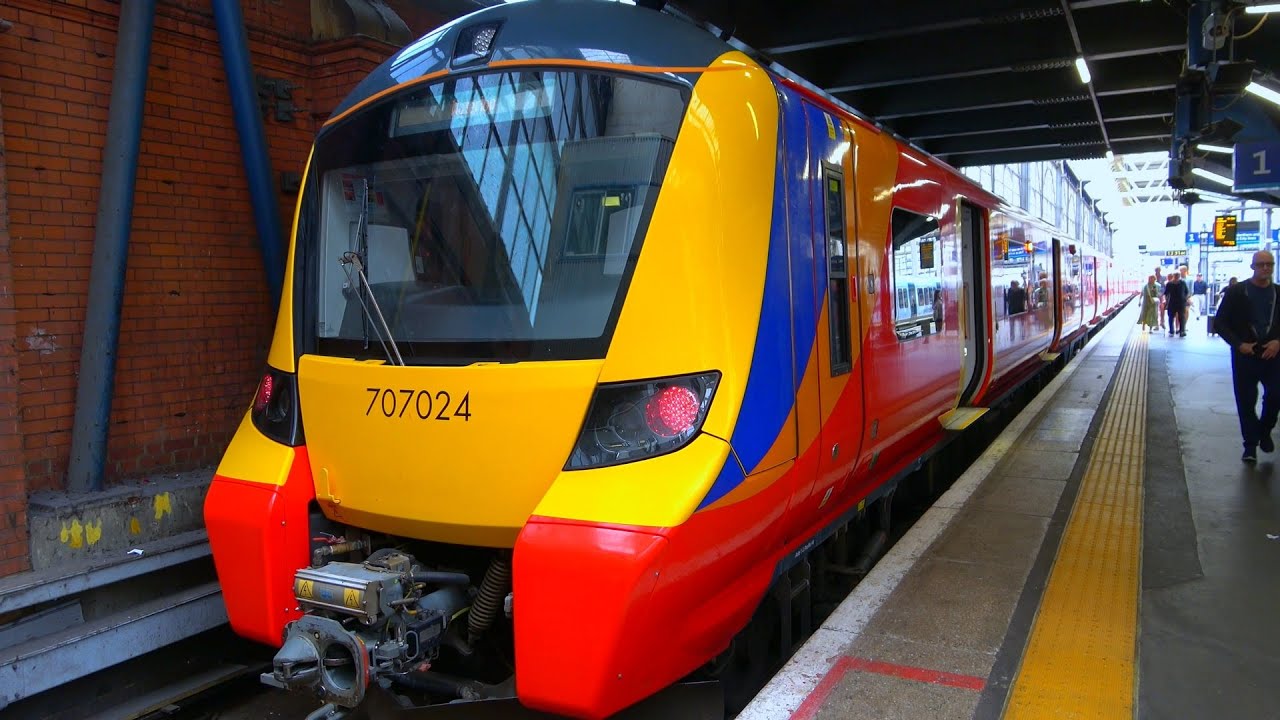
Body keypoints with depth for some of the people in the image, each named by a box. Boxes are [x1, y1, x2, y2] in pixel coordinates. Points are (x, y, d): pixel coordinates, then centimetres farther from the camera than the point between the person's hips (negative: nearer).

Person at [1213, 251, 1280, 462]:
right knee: (1246, 401, 3)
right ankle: (1250, 445, 15)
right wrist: (1238, 344, -12)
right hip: (1245, 355, -1)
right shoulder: (1236, 292, -3)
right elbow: (1219, 323, -2)